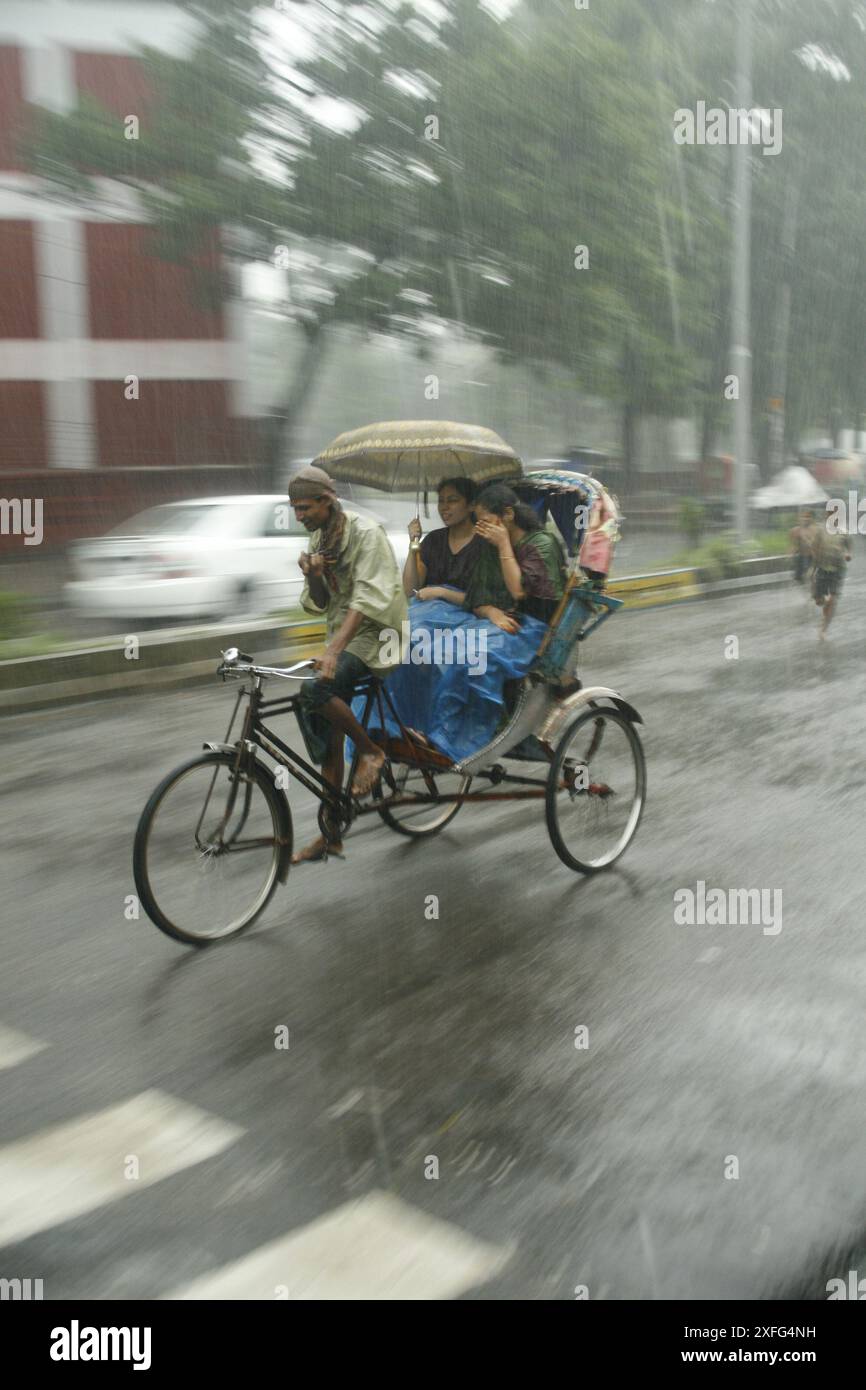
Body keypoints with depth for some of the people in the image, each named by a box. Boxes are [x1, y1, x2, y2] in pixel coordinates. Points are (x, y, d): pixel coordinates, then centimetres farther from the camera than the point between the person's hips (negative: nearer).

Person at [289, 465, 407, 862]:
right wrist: (312, 576, -11)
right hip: (342, 634, 8)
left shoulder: (365, 532, -15)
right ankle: (330, 836, 12)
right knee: (327, 741, 4)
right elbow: (321, 603, 12)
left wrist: (333, 650, -37)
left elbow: (368, 598, -27)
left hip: (374, 635, -8)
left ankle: (371, 751, -9)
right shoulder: (319, 538, 10)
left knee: (314, 689, -33)